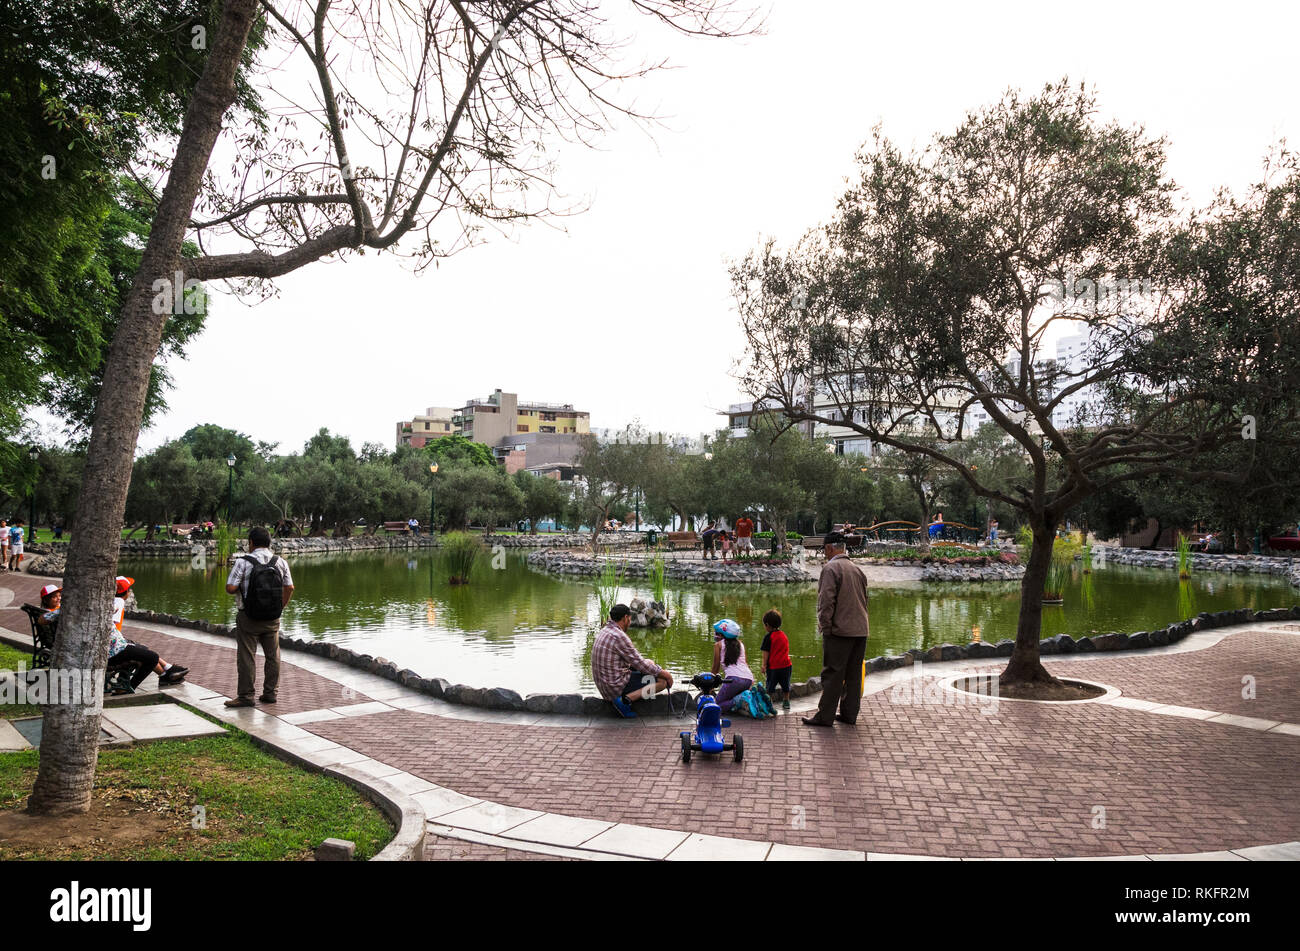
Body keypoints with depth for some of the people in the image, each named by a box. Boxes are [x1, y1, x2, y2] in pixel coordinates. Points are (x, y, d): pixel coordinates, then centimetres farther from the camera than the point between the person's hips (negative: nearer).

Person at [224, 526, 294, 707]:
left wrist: (241, 586, 5)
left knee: (246, 657, 3)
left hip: (248, 617, -4)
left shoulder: (243, 562, -11)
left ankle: (246, 696, 7)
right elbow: (289, 588, 4)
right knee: (272, 655, 13)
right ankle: (270, 692, 18)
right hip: (273, 618, 4)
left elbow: (230, 588, -16)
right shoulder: (281, 562, 2)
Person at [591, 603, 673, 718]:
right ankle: (627, 699, -14)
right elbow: (639, 664, -16)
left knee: (650, 663, 23)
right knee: (664, 680, -9)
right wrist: (662, 672, -4)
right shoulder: (619, 636, -22)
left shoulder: (605, 631, 10)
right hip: (616, 687, -10)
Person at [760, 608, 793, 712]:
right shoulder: (783, 635, 9)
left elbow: (766, 653, -12)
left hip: (773, 667, -6)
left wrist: (764, 665, -7)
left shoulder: (768, 637, -11)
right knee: (785, 686, 19)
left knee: (770, 686, 6)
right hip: (786, 665, 6)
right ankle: (786, 702, 26)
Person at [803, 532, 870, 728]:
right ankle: (849, 714, 17)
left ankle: (825, 716, 1)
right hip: (860, 630, 8)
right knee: (854, 674, 11)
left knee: (832, 675, -3)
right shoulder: (857, 569, 16)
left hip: (839, 631, -8)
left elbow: (827, 600, -17)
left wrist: (825, 626, -11)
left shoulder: (830, 568, -10)